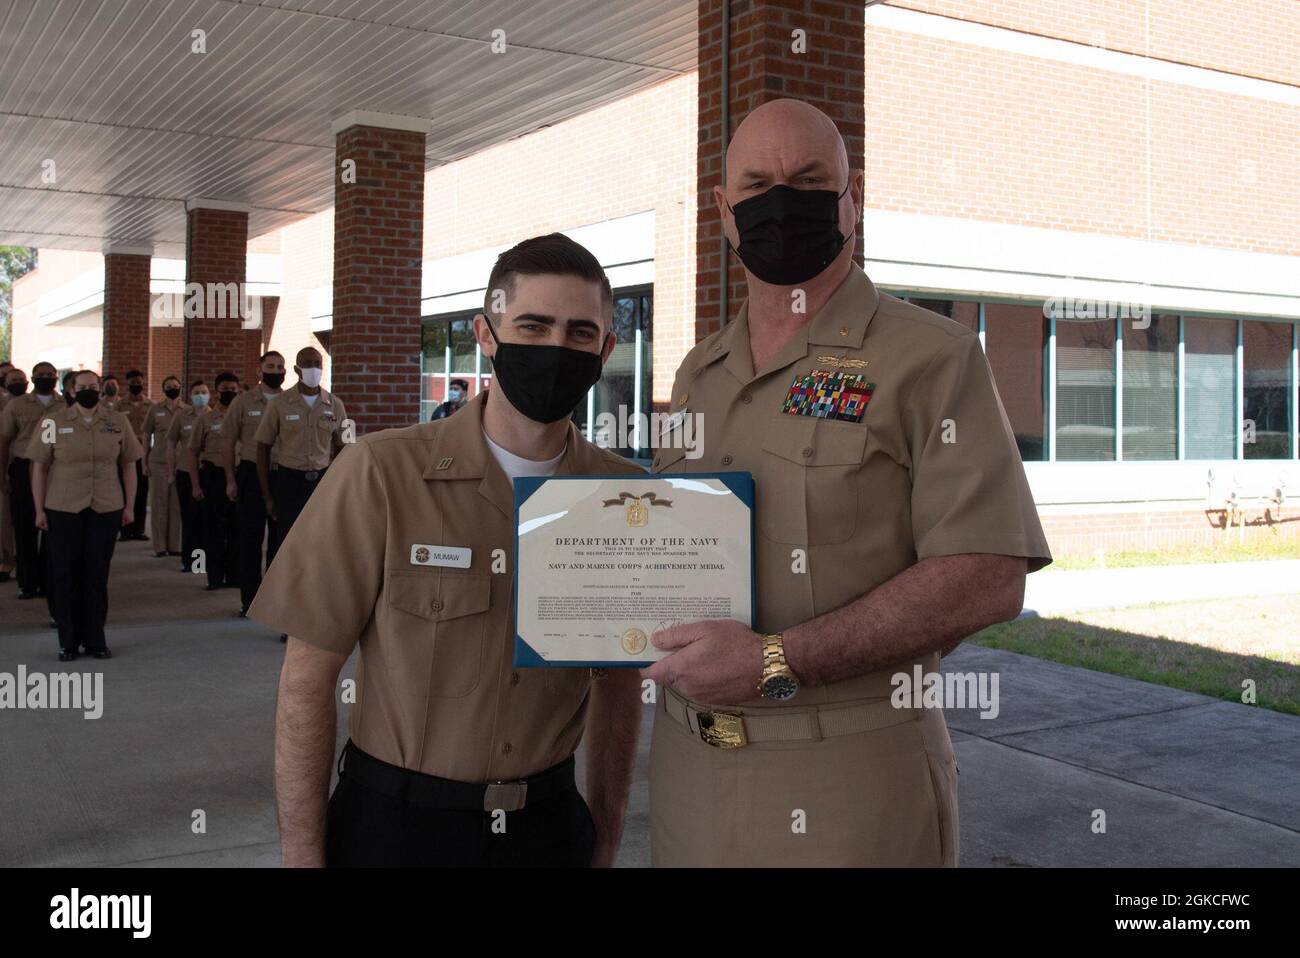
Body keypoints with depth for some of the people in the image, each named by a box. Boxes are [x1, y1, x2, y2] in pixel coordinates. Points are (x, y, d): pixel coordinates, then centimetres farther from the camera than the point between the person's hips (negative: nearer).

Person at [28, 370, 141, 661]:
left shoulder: (118, 423, 6)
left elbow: (128, 466, 10)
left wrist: (129, 506, 5)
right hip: (63, 510, -1)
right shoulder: (53, 423, 1)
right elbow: (39, 467, 3)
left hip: (106, 510, 1)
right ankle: (68, 642, 13)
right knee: (65, 575, 3)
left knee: (97, 575, 6)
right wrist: (40, 509, -1)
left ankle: (95, 639, 17)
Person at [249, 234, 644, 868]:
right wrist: (302, 856, -12)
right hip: (395, 821, -2)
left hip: (549, 825, 3)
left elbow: (618, 683, 5)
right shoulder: (380, 474, -15)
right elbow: (305, 683, -11)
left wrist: (605, 842, 5)